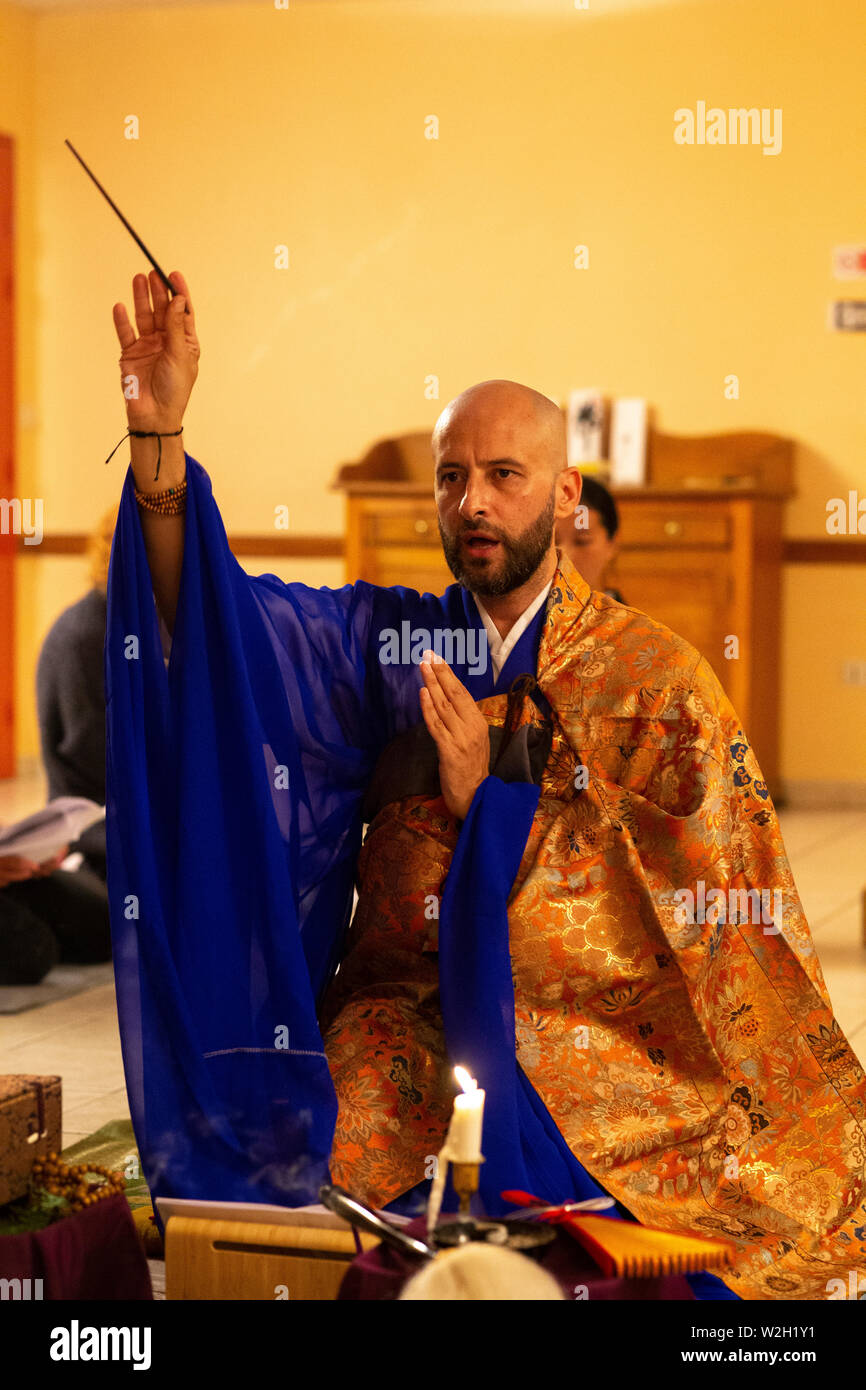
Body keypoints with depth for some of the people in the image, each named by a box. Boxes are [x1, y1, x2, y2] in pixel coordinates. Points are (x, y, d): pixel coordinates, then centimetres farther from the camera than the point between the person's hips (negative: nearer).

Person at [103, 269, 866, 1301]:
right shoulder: (386, 642, 10)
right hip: (402, 1023, 1)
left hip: (598, 1037, -1)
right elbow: (210, 608, -1)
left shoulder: (659, 681, 2)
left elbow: (707, 929, -1)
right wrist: (158, 434, -16)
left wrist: (489, 798, -8)